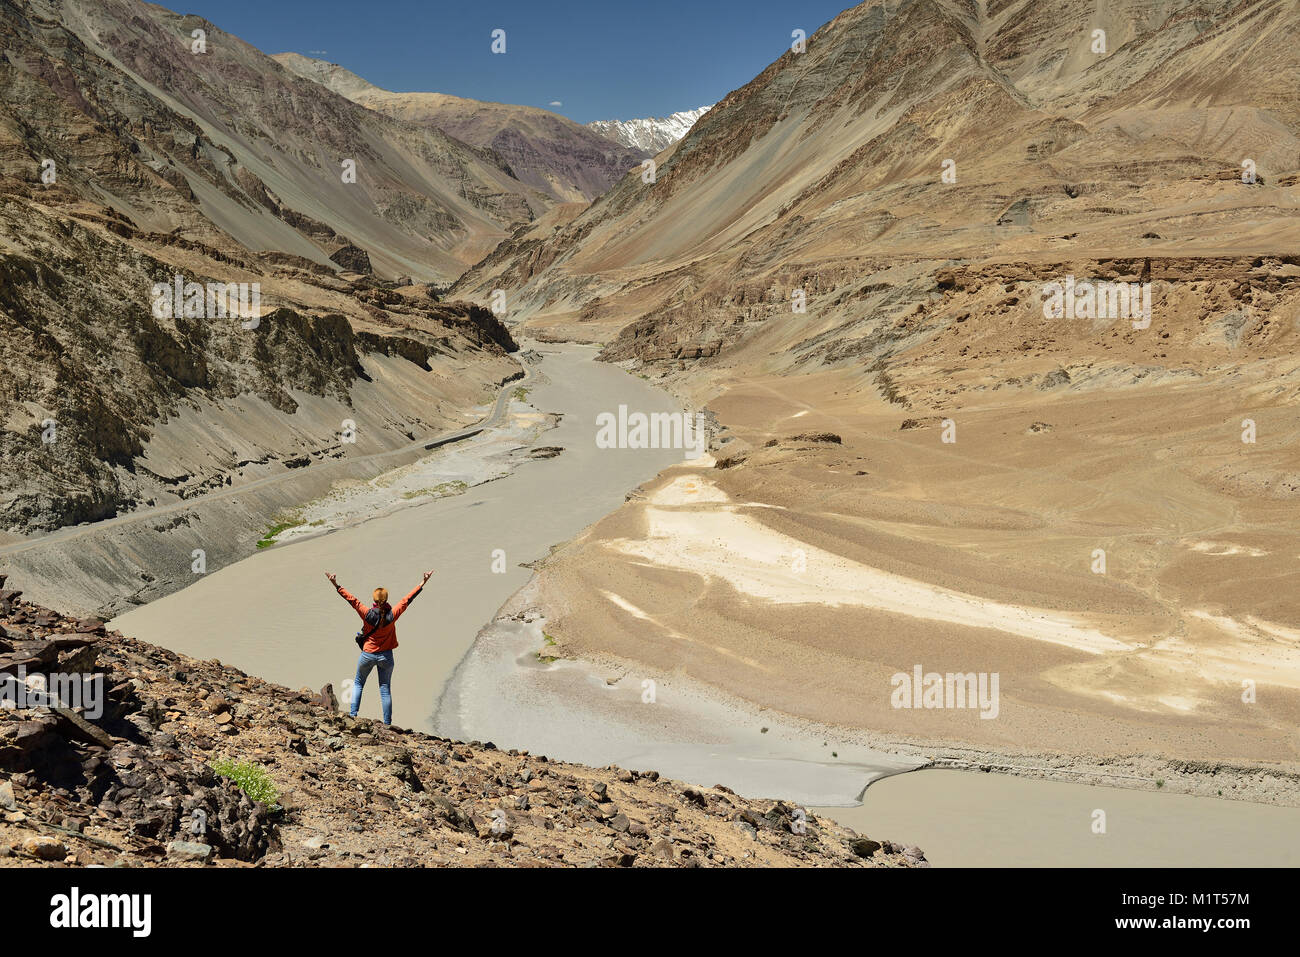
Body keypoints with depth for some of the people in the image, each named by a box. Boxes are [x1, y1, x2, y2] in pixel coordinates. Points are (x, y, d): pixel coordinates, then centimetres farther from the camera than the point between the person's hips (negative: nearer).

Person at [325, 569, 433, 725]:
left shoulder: (367, 614, -18)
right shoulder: (392, 615, -16)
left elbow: (352, 599, -14)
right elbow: (407, 599, -10)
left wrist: (336, 585, -9)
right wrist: (422, 583, -3)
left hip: (368, 655, -1)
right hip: (386, 657, 1)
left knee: (358, 683, 22)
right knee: (385, 689, 8)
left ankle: (353, 714, 14)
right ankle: (387, 723, 9)